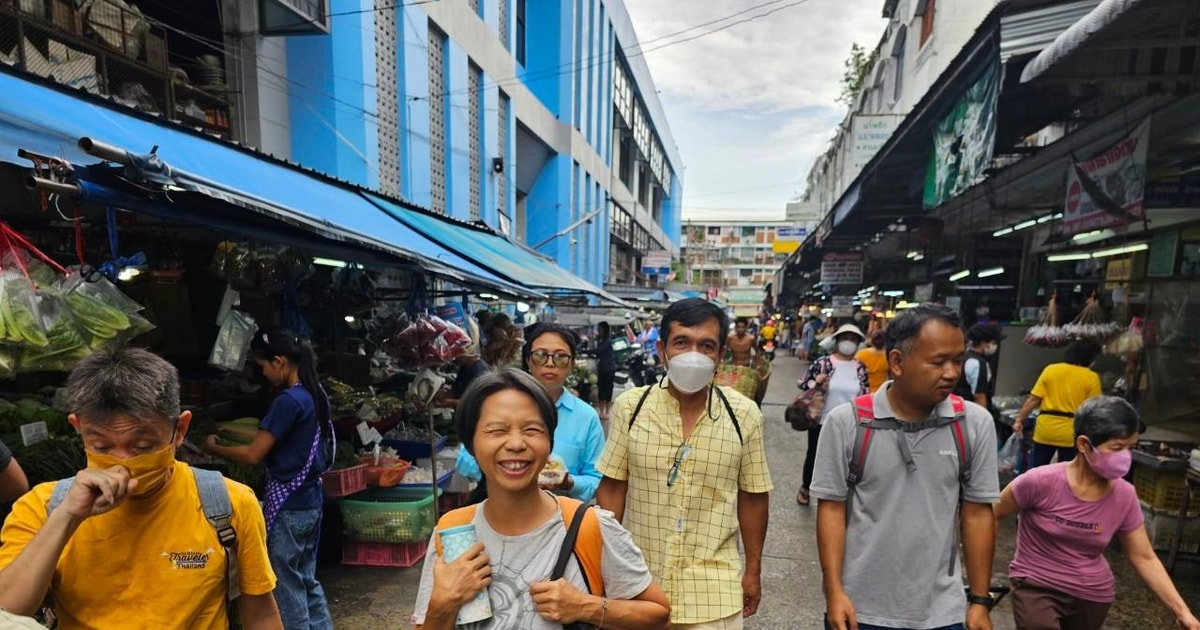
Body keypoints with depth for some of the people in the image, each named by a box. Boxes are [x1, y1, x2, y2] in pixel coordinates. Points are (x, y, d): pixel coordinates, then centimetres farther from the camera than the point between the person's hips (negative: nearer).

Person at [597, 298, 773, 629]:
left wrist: (754, 570, 8)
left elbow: (753, 496, 3)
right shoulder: (629, 407, -8)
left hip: (713, 590, 0)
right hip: (637, 581, 1)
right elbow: (612, 488, -2)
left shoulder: (744, 414, -7)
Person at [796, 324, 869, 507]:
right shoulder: (822, 363, -10)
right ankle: (805, 488, 37)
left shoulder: (860, 368, 0)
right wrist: (815, 382, -24)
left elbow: (866, 395, 8)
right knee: (814, 455, 14)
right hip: (822, 421, -2)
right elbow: (801, 383, -5)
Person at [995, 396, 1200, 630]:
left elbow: (1144, 558, 3)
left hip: (1092, 595, 4)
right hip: (1036, 587, -4)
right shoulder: (1041, 482, -23)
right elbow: (991, 516, -11)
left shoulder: (1124, 496, -9)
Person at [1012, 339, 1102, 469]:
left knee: (1035, 471, 13)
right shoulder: (1091, 378, -3)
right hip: (1071, 432, -1)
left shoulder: (1050, 369, 2)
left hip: (1046, 427, 2)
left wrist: (1019, 420, 5)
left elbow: (1033, 399, -1)